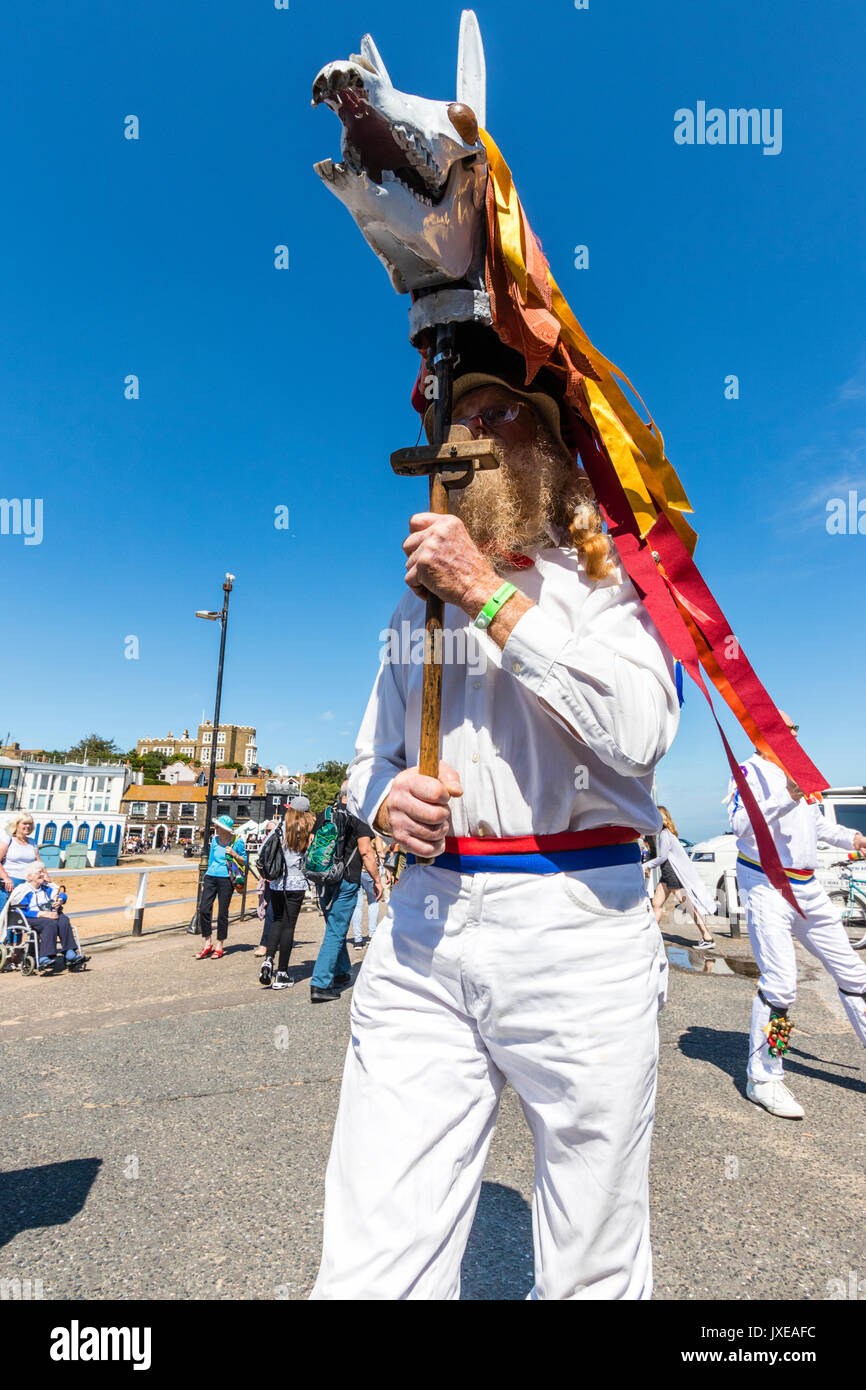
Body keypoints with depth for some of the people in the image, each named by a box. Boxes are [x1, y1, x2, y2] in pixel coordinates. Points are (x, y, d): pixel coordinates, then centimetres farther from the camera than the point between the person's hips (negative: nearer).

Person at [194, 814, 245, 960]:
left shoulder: (237, 841, -3)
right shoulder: (214, 840, 9)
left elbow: (244, 861, 4)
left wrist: (234, 854, -15)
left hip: (226, 879, -4)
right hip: (211, 877, 4)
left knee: (222, 913, 1)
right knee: (203, 909, -5)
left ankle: (219, 946, 14)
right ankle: (207, 943, 10)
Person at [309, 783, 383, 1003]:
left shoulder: (323, 815, 10)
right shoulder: (359, 818, -9)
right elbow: (365, 851, -13)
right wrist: (377, 880, -5)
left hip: (324, 880, 7)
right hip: (346, 881, -7)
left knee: (335, 929, 21)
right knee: (336, 932, -2)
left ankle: (342, 974, 32)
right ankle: (320, 984, -4)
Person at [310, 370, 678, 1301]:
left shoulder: (607, 577, 5)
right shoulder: (420, 600, 19)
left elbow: (638, 727, -14)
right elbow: (369, 756, 22)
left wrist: (491, 596, -11)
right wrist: (385, 800, -1)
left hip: (574, 920, -3)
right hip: (424, 923, 4)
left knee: (592, 1272, 11)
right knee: (368, 1269, 4)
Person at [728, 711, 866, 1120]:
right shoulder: (750, 771, -7)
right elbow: (740, 823, -23)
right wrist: (787, 797, -32)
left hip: (807, 889, 8)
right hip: (765, 886, -8)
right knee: (780, 983, -14)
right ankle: (763, 1078, 1)